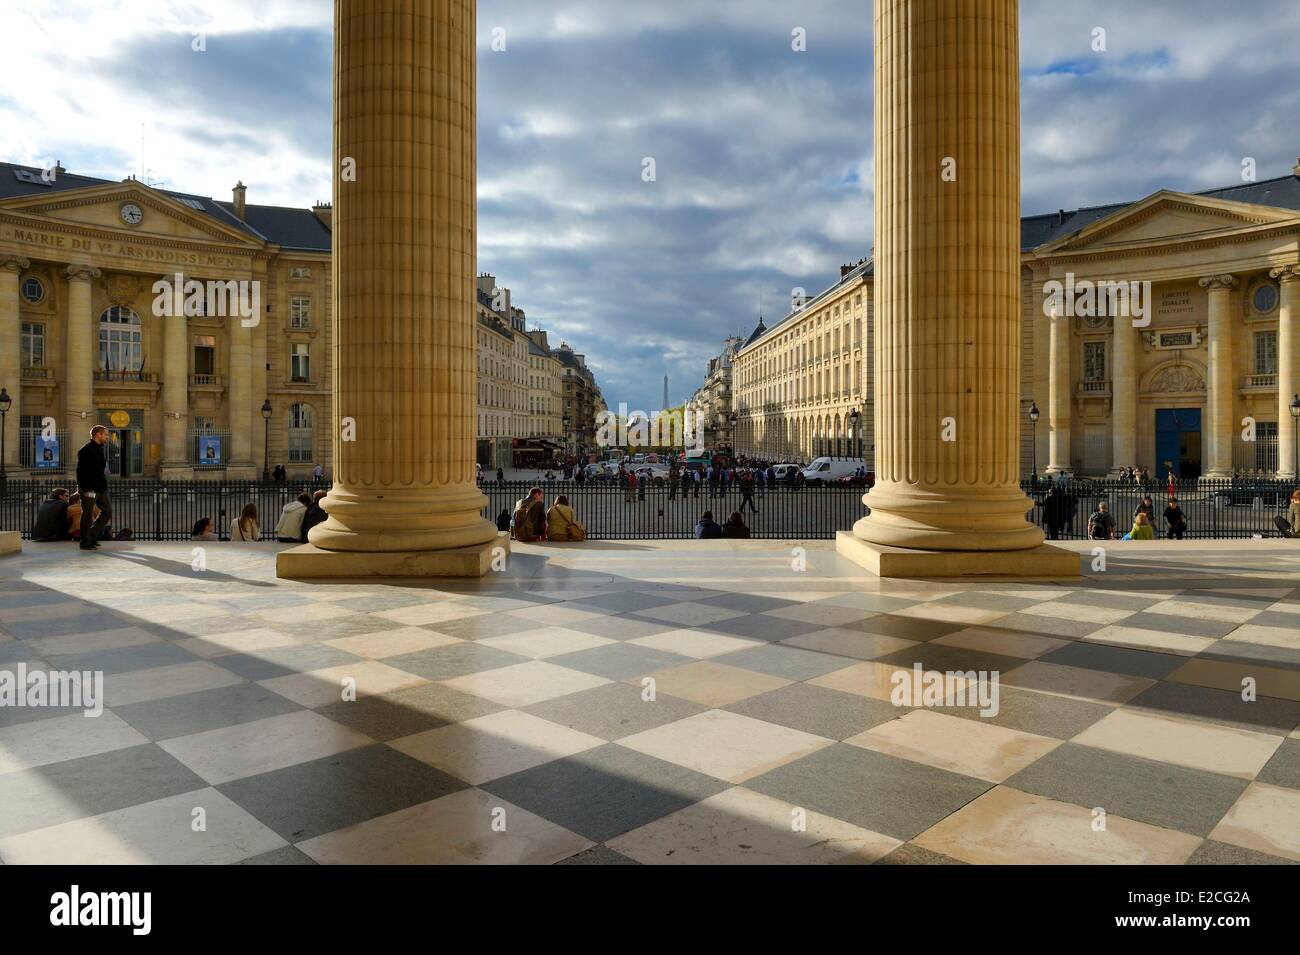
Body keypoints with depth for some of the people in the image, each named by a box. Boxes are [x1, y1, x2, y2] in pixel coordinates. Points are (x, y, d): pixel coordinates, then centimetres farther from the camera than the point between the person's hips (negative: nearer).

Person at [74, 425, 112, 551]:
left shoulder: (103, 448, 15)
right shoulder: (85, 450, -12)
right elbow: (80, 471, -16)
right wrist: (85, 489, -20)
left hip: (101, 488, 9)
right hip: (89, 489, -9)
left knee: (108, 511, 10)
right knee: (88, 516, -1)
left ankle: (92, 536, 20)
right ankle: (85, 543, 7)